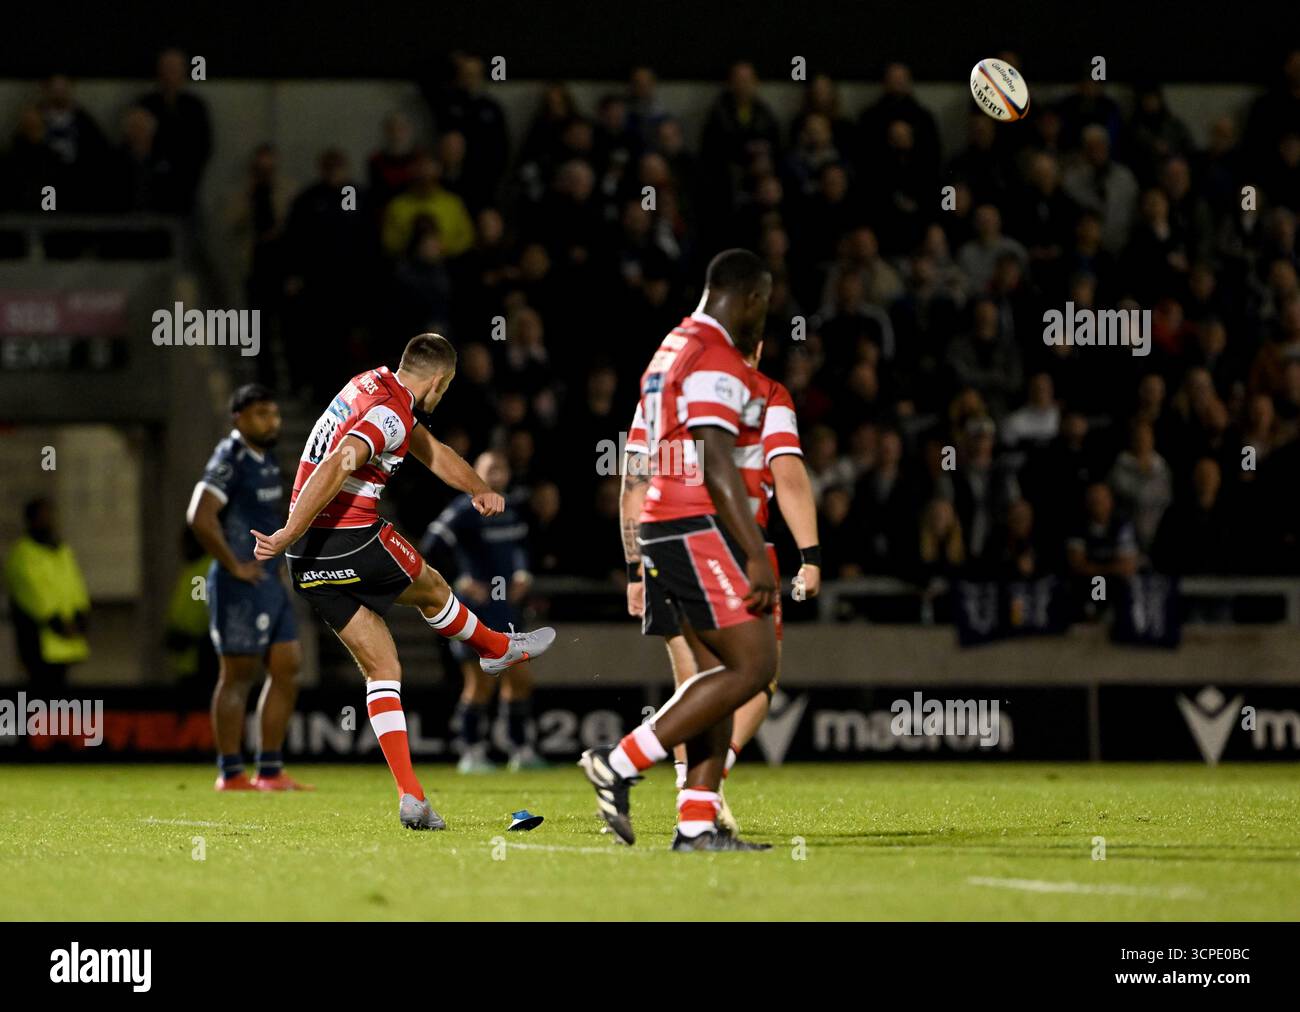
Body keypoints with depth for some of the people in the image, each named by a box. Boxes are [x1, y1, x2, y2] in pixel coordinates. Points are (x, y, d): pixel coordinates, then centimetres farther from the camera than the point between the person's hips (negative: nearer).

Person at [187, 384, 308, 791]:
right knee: (237, 676, -4)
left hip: (271, 581, 9)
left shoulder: (268, 459, 14)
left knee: (287, 669, 8)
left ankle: (270, 771, 13)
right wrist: (234, 566, -20)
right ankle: (231, 773, 2)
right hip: (241, 586, -9)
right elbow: (200, 517, -25)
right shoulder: (229, 459, -14)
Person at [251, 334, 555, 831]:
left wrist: (479, 489, 22)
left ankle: (410, 794, 2)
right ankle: (498, 649, 52)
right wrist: (291, 533, -34)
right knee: (431, 589, 23)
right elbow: (336, 467, -29)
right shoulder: (391, 414, -15)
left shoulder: (374, 383, 14)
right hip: (354, 542, -9)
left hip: (311, 563, 9)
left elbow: (430, 449, 28)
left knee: (382, 670, 9)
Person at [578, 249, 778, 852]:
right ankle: (620, 764, -13)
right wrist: (756, 555, -21)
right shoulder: (716, 361, -12)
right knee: (752, 667, -10)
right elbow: (718, 468, -20)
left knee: (719, 674, 9)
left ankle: (697, 824, 3)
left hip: (661, 529, 10)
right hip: (701, 530, -10)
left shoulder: (671, 353, 20)